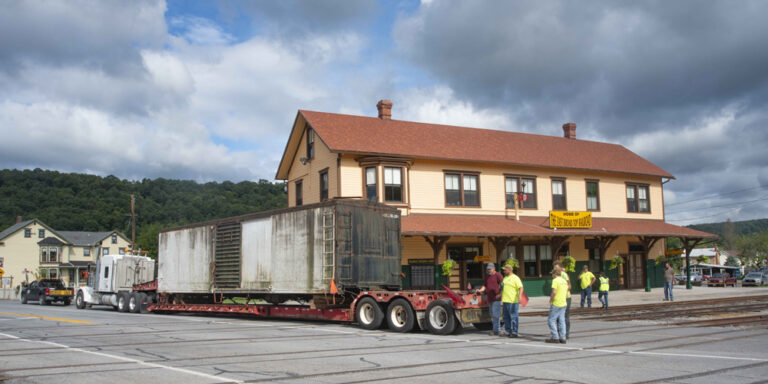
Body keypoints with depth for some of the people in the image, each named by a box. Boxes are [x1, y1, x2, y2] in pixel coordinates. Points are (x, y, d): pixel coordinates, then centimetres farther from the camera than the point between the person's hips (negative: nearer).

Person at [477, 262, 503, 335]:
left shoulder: (498, 275, -6)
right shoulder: (487, 276, 17)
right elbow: (485, 285, 21)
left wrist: (500, 294, -17)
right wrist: (480, 290, 4)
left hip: (496, 299, -8)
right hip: (490, 298, 8)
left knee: (495, 315, -8)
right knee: (492, 315, 12)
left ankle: (496, 330, -5)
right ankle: (498, 328, 20)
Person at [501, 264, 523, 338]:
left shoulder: (515, 278, -7)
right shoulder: (505, 278, 18)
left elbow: (521, 288, -16)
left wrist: (519, 296, -28)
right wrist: (501, 298, 28)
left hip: (512, 301, -8)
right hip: (505, 301, 8)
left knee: (513, 317, -5)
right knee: (506, 318, 10)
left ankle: (514, 332, -1)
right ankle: (508, 332, 17)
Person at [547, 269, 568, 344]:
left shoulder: (555, 280, -12)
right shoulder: (564, 281, 13)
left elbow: (554, 292, -21)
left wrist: (551, 300, -8)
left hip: (556, 304, -8)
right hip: (563, 303, 8)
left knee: (551, 320, 0)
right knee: (561, 321, 9)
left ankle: (555, 337, -3)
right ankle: (562, 338, 7)